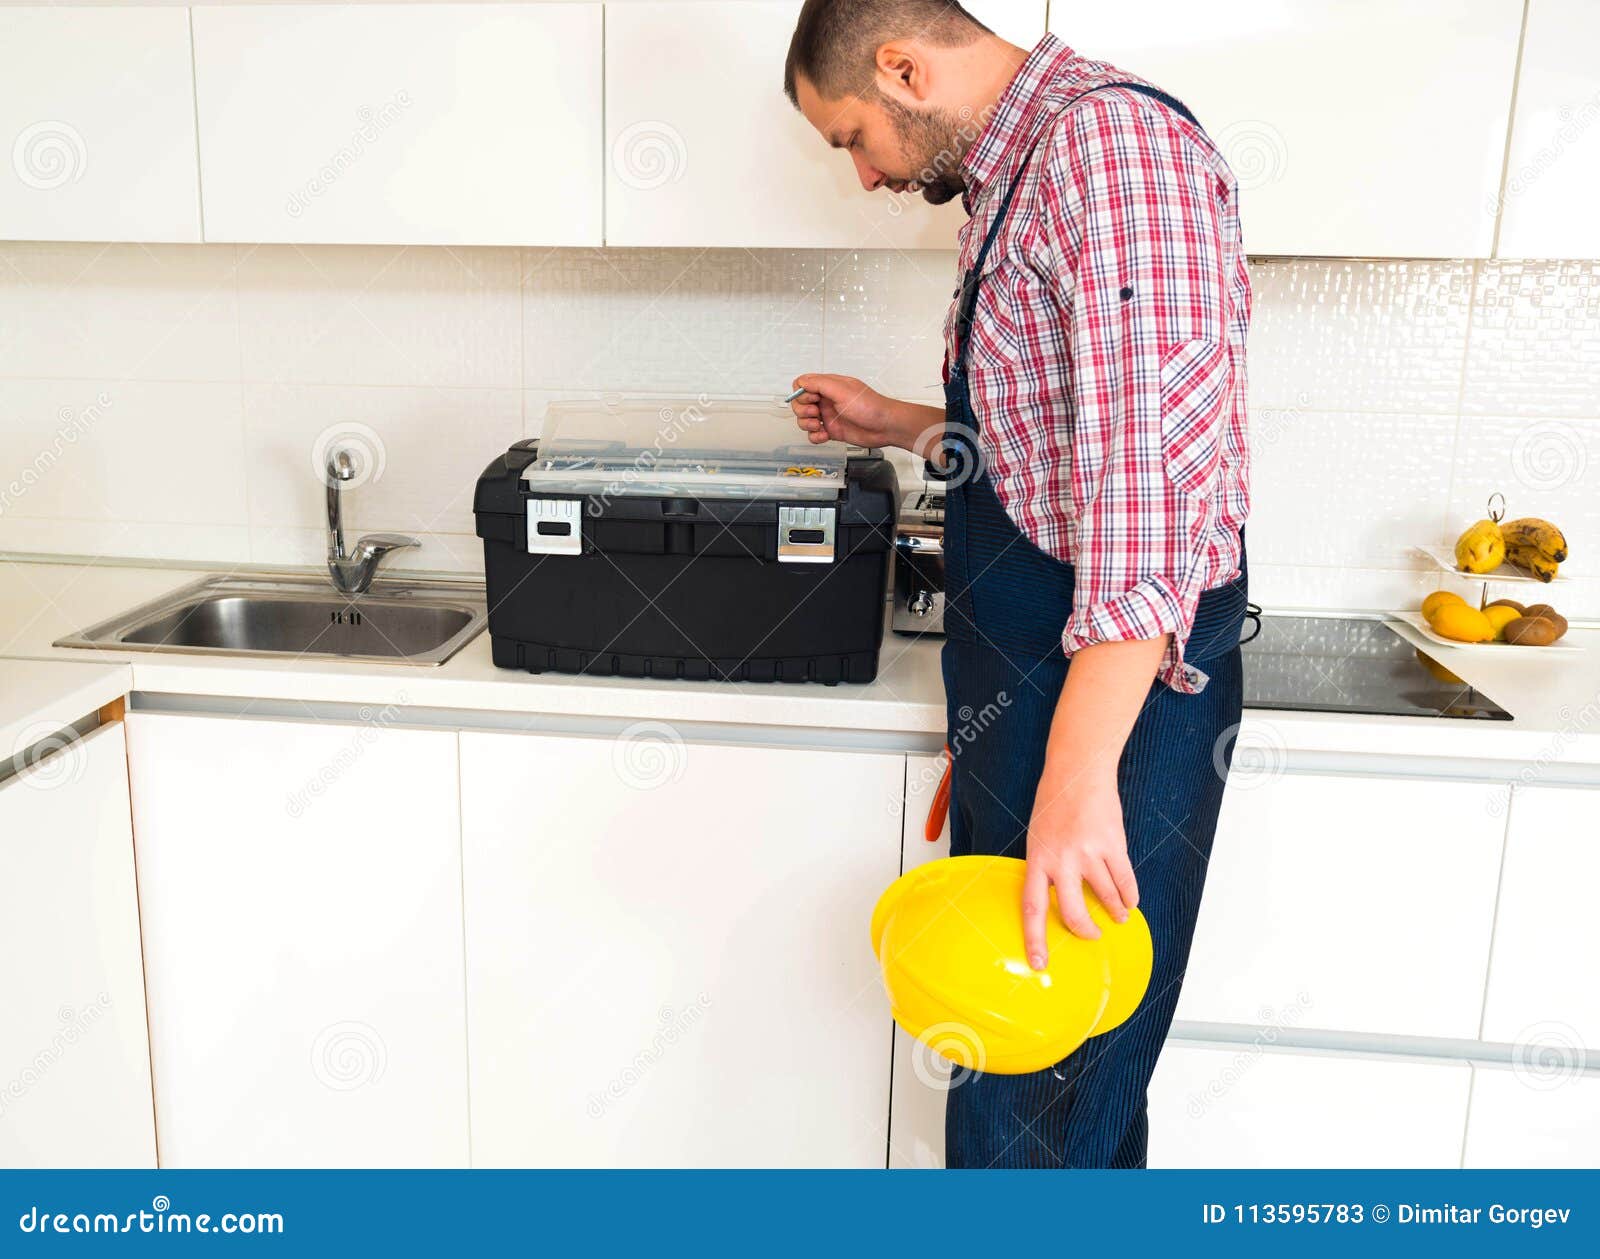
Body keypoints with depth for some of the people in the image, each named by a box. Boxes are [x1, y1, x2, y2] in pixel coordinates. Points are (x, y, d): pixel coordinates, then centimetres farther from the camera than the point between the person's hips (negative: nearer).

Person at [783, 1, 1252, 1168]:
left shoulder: (1110, 136, -15)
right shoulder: (1018, 175, 16)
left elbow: (1151, 469, -27)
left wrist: (1077, 779, -31)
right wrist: (900, 426, 22)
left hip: (1107, 699, -10)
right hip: (1024, 685, 10)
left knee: (1047, 1107, 2)